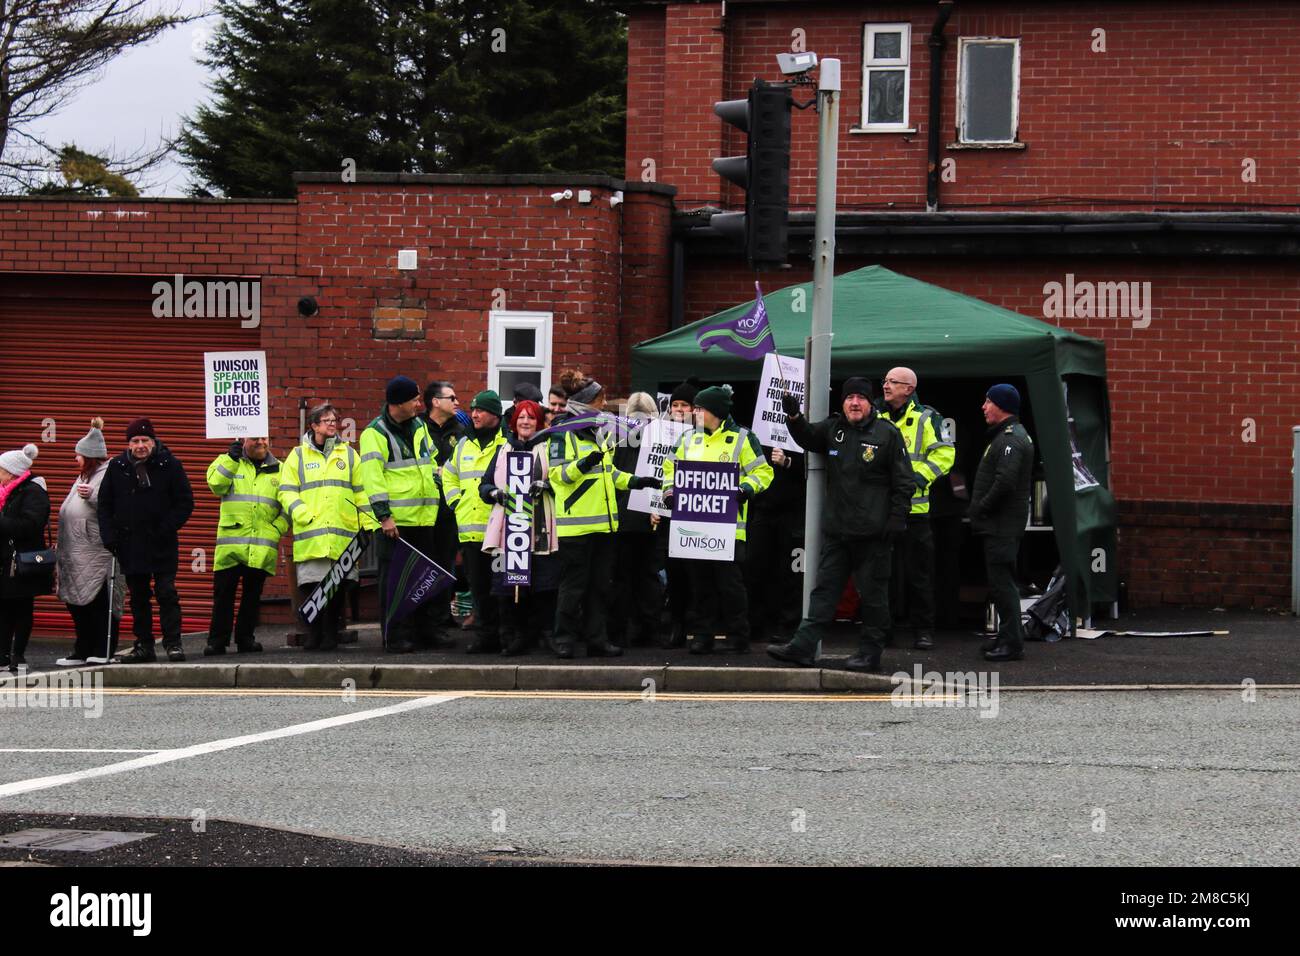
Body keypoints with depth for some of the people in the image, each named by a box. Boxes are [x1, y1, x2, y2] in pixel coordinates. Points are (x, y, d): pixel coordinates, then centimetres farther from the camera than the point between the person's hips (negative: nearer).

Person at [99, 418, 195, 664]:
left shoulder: (169, 465, -3)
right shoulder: (117, 467, 6)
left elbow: (185, 503, -1)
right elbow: (105, 504, 12)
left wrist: (166, 529, -11)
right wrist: (109, 537, 0)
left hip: (162, 544, -3)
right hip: (130, 544, 3)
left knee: (167, 593, -6)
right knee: (138, 598, 9)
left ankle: (173, 643, -1)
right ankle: (143, 646, 15)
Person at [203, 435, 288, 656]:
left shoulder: (279, 470, 13)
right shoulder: (228, 462, 8)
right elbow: (216, 483, -11)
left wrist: (278, 529, 1)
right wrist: (231, 457, -16)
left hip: (262, 545, 2)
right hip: (230, 542, -2)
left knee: (253, 594, 8)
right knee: (223, 593, -2)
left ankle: (246, 638, 17)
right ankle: (217, 641, 4)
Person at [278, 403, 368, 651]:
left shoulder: (348, 454, 15)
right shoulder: (298, 456, 10)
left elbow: (361, 491, 13)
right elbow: (286, 491, 5)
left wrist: (369, 523, 6)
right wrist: (301, 514, -11)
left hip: (343, 533, 1)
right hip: (310, 535, -1)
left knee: (337, 586, 0)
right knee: (309, 585, -5)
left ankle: (331, 634, 7)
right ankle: (313, 634, 4)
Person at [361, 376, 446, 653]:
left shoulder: (420, 426, 13)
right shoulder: (375, 433, -9)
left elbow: (432, 460, 26)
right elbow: (372, 477, -15)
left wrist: (434, 482, 16)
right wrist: (384, 515, -20)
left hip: (424, 517, 7)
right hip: (395, 521, -7)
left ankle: (427, 631, 18)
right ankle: (396, 637, 0)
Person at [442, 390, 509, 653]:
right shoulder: (464, 445, 18)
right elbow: (449, 475, 30)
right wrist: (456, 500, 17)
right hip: (471, 530, 6)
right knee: (480, 587, 7)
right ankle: (487, 635, 12)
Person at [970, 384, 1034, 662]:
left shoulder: (1010, 440, -16)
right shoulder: (1010, 435, 19)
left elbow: (1005, 483, -27)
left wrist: (980, 509, -16)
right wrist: (980, 510, 15)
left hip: (1002, 525, -11)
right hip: (999, 524, 11)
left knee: (1001, 582, -10)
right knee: (1001, 582, 15)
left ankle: (1012, 643, -9)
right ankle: (1007, 639, 22)